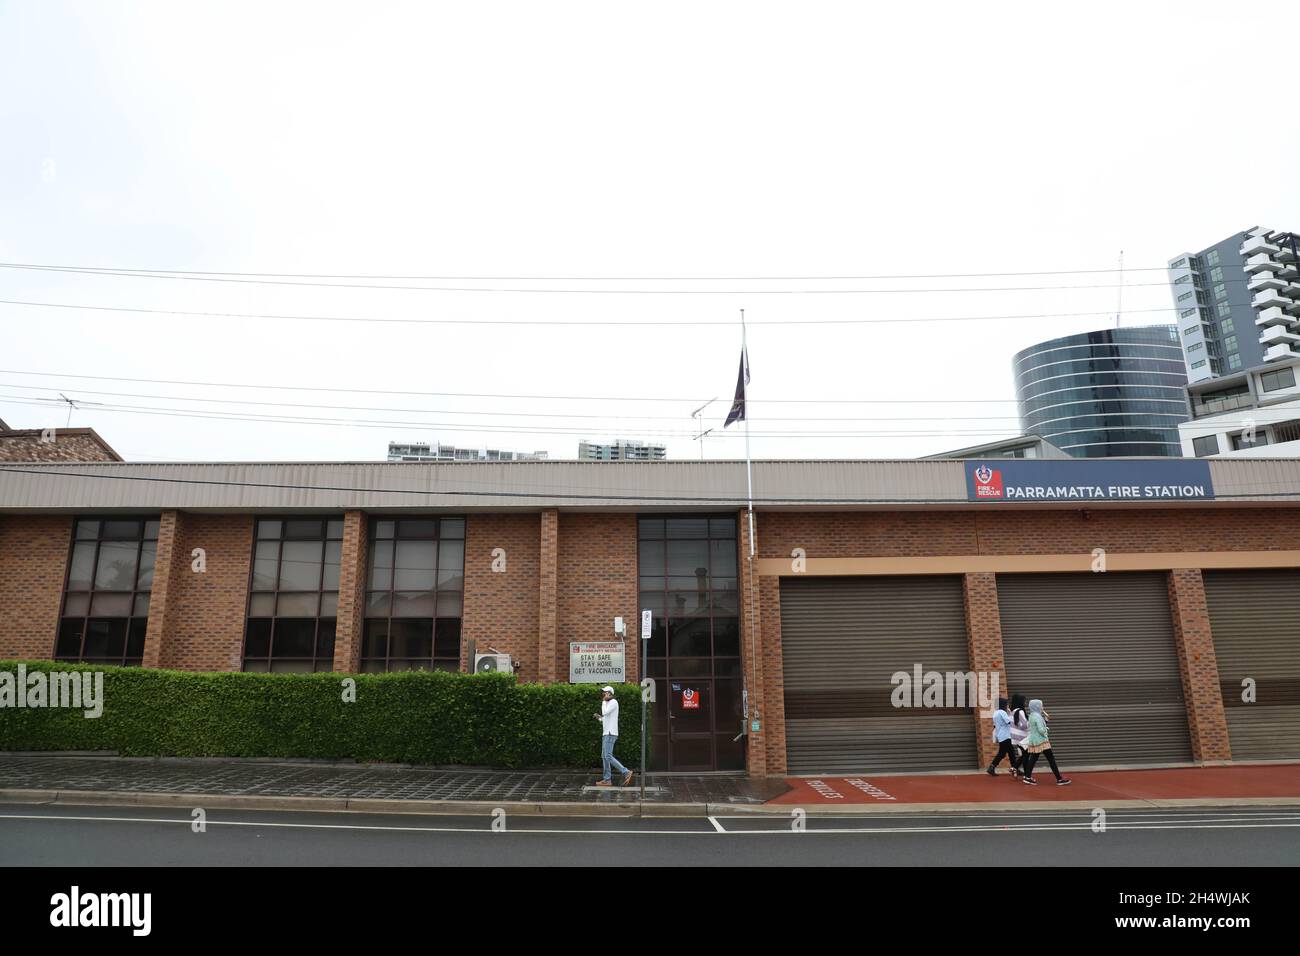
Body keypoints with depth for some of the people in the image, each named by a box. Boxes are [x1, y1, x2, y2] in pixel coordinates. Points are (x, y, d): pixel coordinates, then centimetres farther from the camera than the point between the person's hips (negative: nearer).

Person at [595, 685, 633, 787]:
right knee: (604, 757, 8)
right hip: (606, 733, 10)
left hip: (610, 733, -10)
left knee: (608, 756, -14)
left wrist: (604, 701, -8)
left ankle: (626, 772, -12)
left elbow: (604, 713, -22)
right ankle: (606, 780, 9)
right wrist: (599, 718, 6)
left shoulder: (613, 702, -9)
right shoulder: (608, 704, 20)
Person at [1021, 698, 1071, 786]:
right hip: (1041, 741, -9)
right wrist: (1046, 736, -4)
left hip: (1034, 742, 9)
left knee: (1033, 759, 9)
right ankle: (1059, 779, 2)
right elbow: (1041, 730, -23)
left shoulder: (1031, 716, 12)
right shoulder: (1037, 716, -16)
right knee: (1051, 759, -2)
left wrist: (1045, 717, 8)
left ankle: (1028, 777, 6)